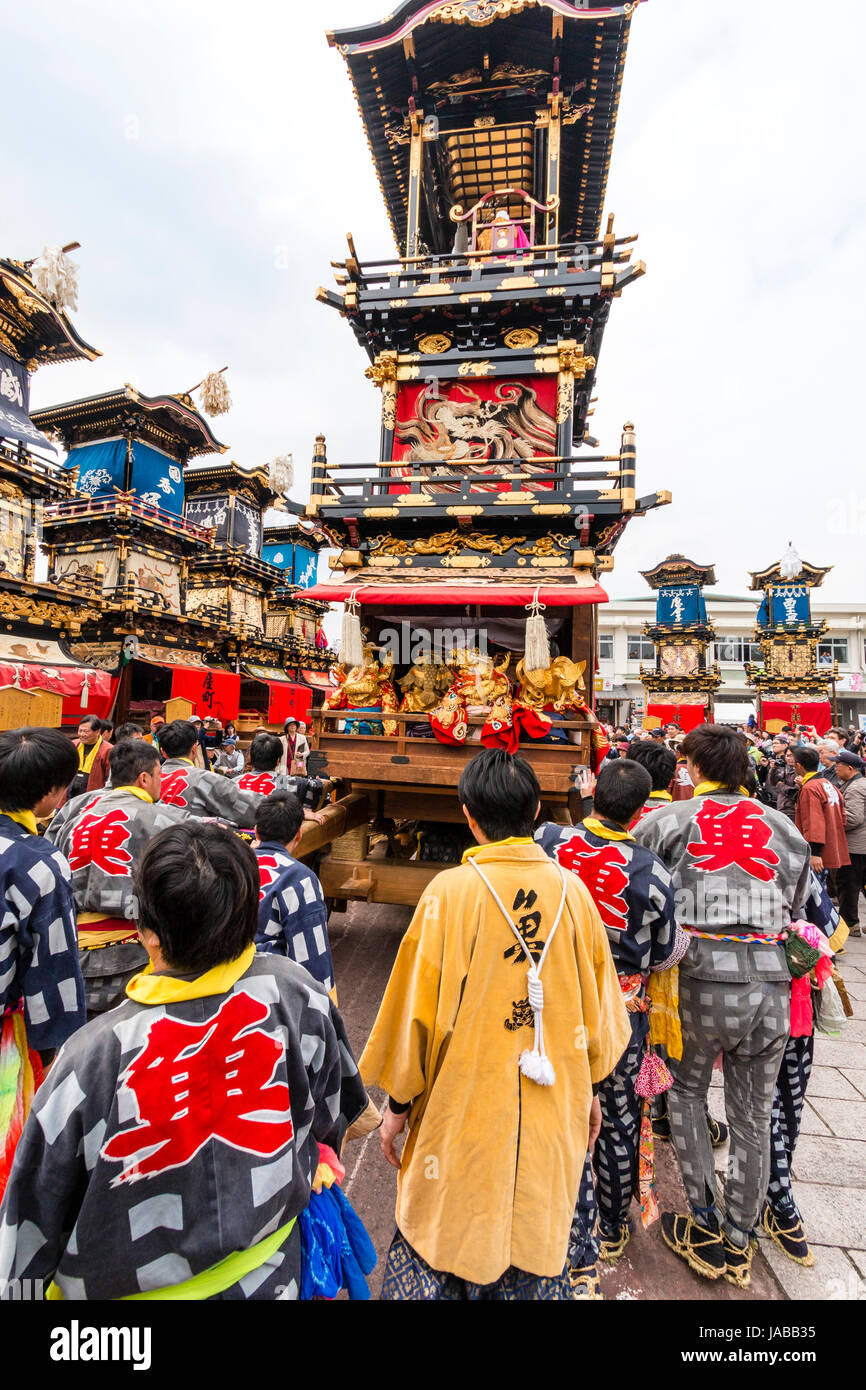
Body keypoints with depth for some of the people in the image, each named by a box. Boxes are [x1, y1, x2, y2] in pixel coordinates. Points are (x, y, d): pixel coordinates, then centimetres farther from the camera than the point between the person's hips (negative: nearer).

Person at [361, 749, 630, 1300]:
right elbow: (599, 1005, 2)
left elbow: (418, 1011, -13)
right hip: (554, 1115, 4)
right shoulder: (572, 890, -10)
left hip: (466, 1112, -3)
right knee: (539, 1240, 24)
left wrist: (398, 1102, 3)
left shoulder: (451, 891, -20)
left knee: (441, 1239, 19)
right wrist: (589, 1089, 17)